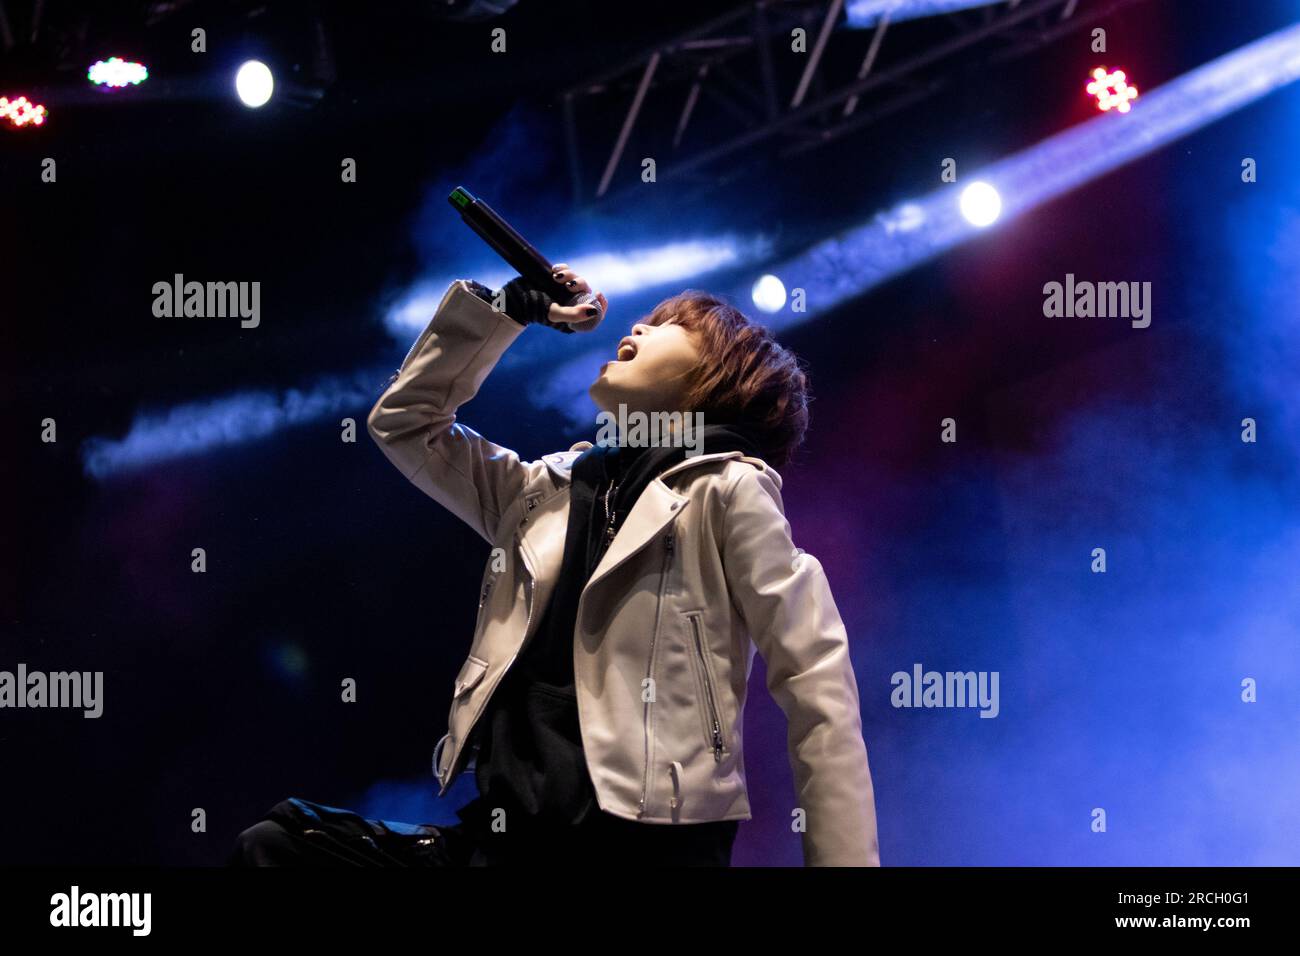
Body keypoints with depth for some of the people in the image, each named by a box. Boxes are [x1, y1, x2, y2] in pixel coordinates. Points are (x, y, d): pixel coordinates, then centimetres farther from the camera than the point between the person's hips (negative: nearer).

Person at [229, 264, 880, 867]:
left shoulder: (726, 489, -1)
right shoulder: (548, 491, 18)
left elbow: (816, 688, -5)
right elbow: (404, 422, 26)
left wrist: (845, 859, -12)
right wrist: (505, 309, 18)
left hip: (643, 842, -6)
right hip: (505, 835, 6)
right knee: (273, 844, -11)